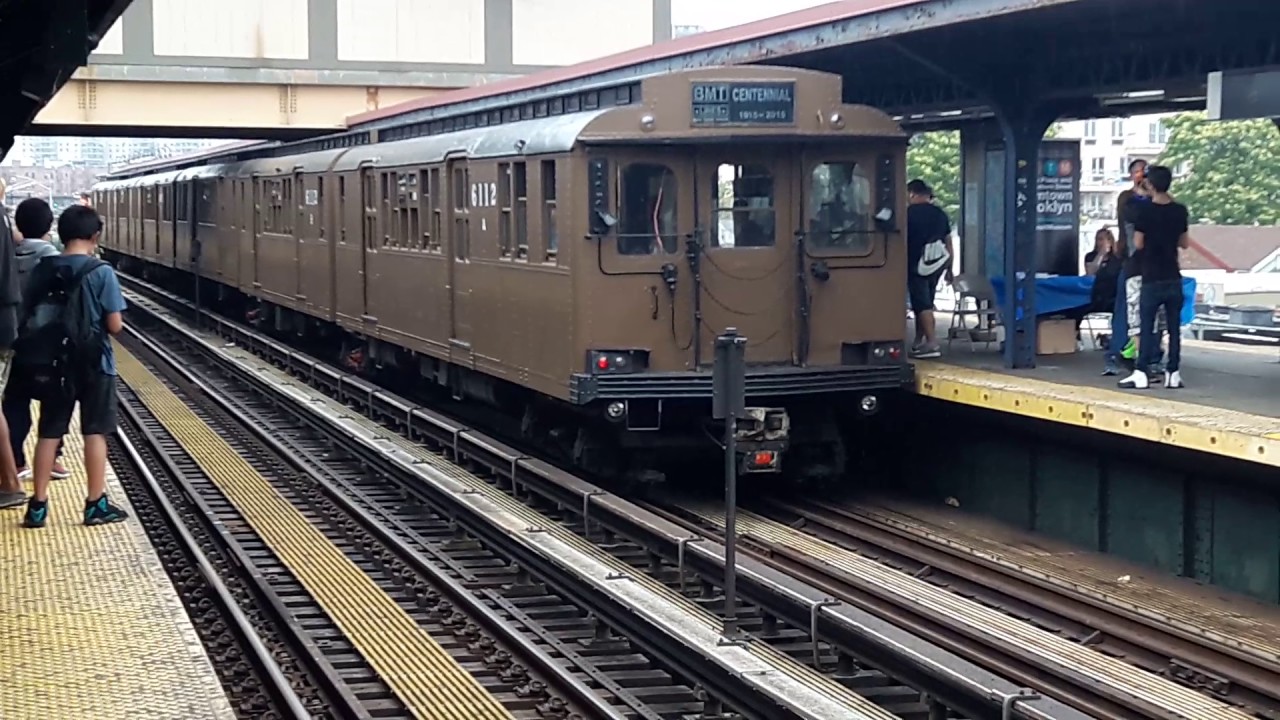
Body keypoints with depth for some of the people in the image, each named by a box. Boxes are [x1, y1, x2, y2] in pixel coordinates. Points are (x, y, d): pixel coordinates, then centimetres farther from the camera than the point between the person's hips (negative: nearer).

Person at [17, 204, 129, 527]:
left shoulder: (43, 270, 0)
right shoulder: (101, 272, -13)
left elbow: (30, 316, 3)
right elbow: (115, 325, -12)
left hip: (52, 364, 4)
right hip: (93, 365, -4)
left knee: (49, 433, 11)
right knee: (95, 432, 7)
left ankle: (38, 505, 13)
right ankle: (96, 504, 11)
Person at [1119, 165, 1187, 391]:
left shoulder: (1145, 211, -10)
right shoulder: (1180, 211, 3)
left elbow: (1138, 244, -6)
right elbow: (1184, 243, 11)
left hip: (1152, 278, -4)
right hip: (1173, 278, 4)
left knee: (1146, 326, -1)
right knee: (1174, 327, 7)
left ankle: (1141, 374, -5)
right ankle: (1173, 373, 7)